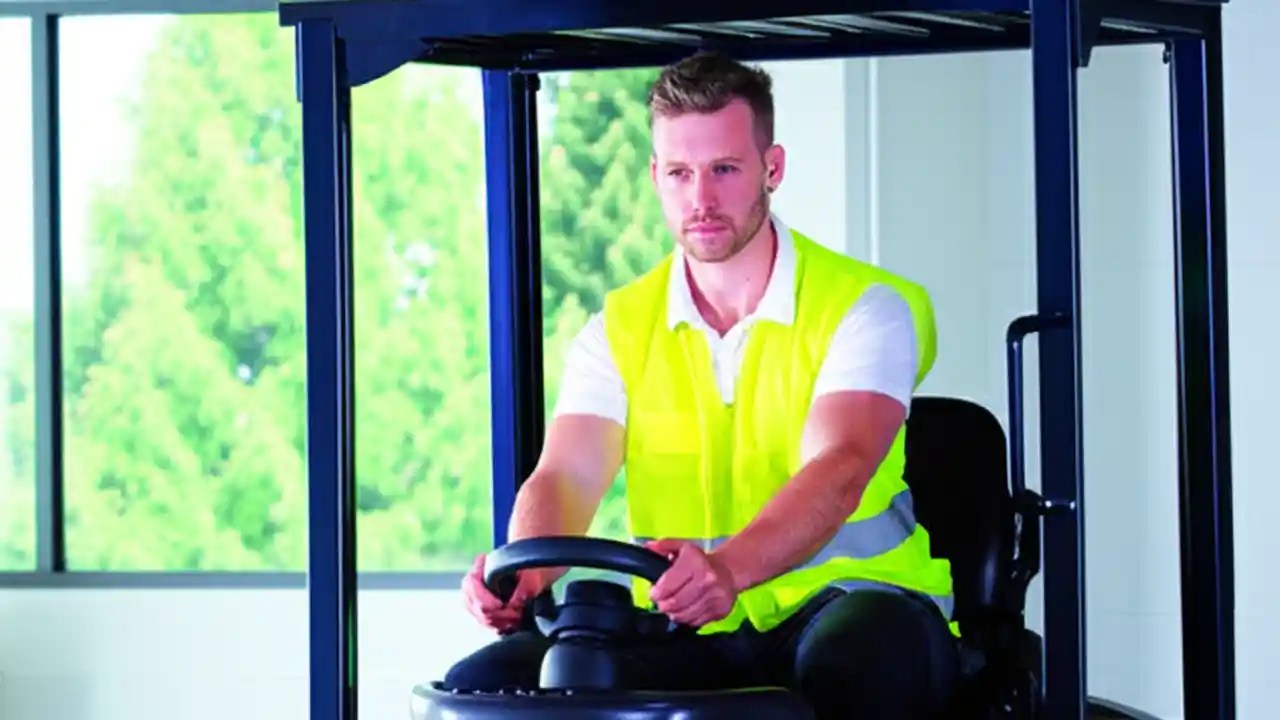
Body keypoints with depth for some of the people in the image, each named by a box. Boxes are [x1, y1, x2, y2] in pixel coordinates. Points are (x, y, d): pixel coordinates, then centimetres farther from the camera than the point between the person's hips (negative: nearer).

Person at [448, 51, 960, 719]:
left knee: (852, 664, -41)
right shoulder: (619, 330, 8)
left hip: (848, 597, -3)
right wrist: (526, 570, -32)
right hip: (686, 637, 4)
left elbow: (837, 472, -21)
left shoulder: (864, 307, -4)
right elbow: (565, 476, -7)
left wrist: (727, 569, -42)